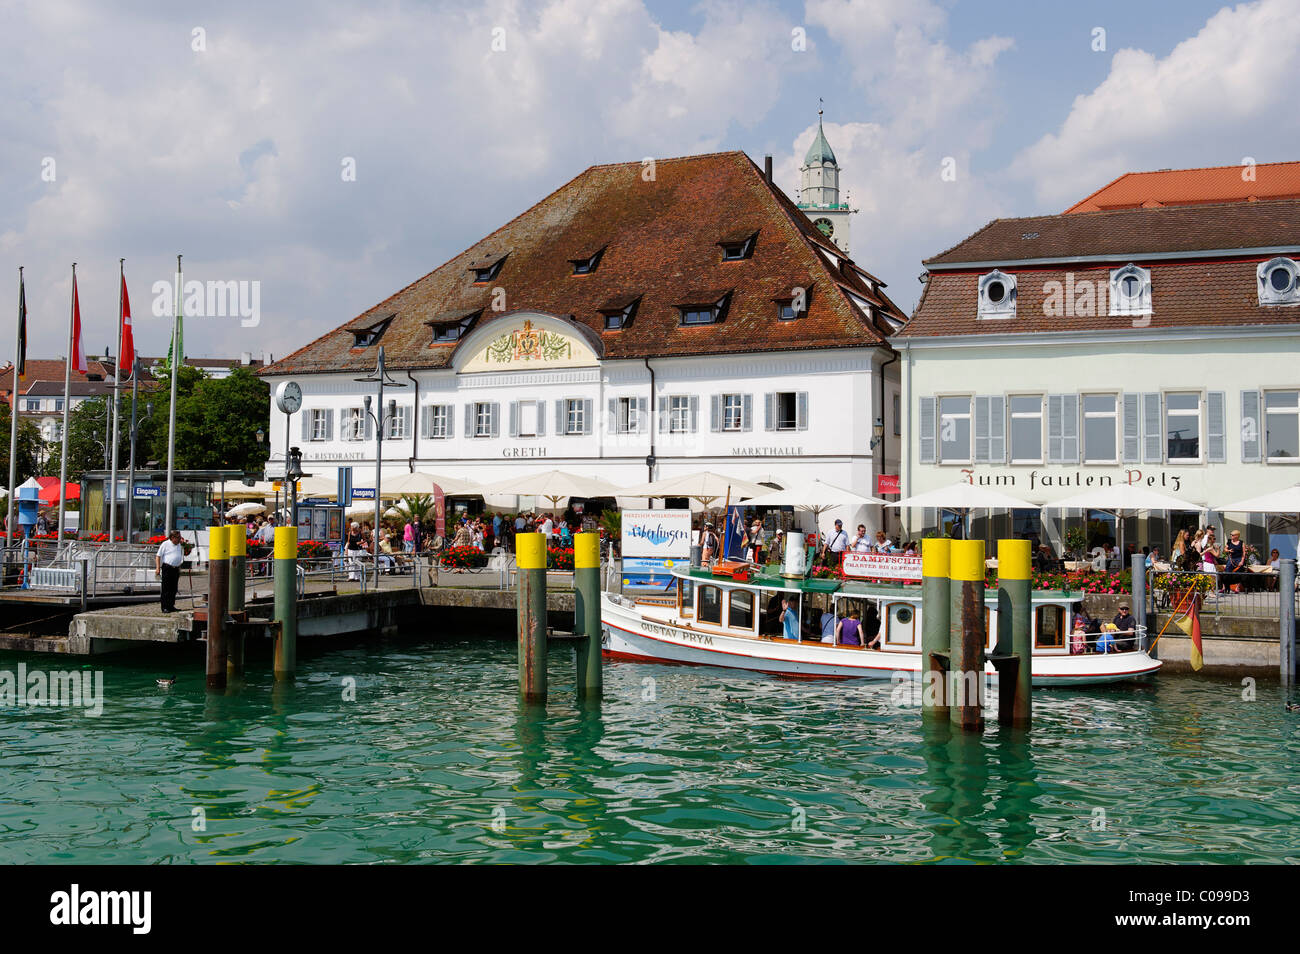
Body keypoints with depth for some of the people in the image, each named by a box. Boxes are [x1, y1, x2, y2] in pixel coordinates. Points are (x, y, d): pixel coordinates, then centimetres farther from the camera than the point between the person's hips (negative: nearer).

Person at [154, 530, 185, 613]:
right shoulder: (165, 544, -3)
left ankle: (171, 606, 16)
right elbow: (158, 556, -4)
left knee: (174, 589, 8)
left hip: (176, 569, 6)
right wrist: (158, 568, -12)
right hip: (167, 568, -6)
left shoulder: (179, 545, 15)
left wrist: (179, 568, 23)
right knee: (166, 589, -5)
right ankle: (165, 607, -4)